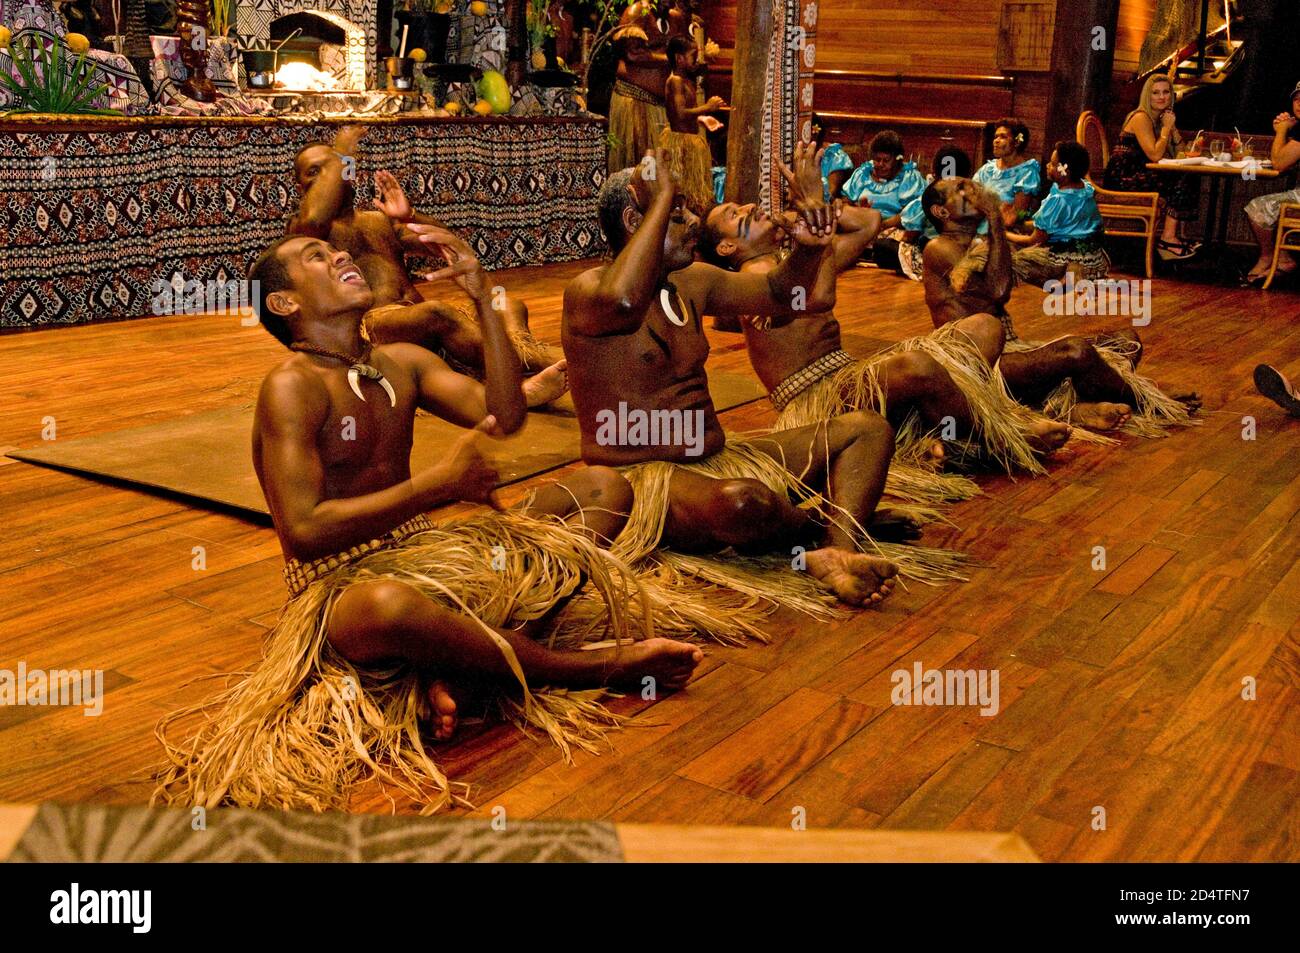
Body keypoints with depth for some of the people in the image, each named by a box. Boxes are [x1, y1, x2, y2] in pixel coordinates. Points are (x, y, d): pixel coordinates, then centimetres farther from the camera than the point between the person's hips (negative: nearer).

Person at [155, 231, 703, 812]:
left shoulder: (402, 363, 11)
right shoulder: (292, 387, -11)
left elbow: (503, 415, -2)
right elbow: (304, 533, -21)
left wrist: (484, 301, -9)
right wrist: (439, 483, -18)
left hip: (429, 558, 8)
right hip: (340, 591, -8)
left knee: (602, 487, 5)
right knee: (386, 605, -45)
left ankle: (454, 666, -18)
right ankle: (598, 669, -20)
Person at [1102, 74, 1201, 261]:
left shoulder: (1160, 118, 16)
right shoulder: (1141, 118, -12)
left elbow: (1174, 155, 14)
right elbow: (1155, 156, -21)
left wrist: (1171, 127, 2)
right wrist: (1166, 127, -11)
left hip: (1138, 176, 9)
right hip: (1122, 179, -9)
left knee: (1190, 180, -4)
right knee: (1181, 182, -18)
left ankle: (1170, 236, -8)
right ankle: (1168, 239, -13)